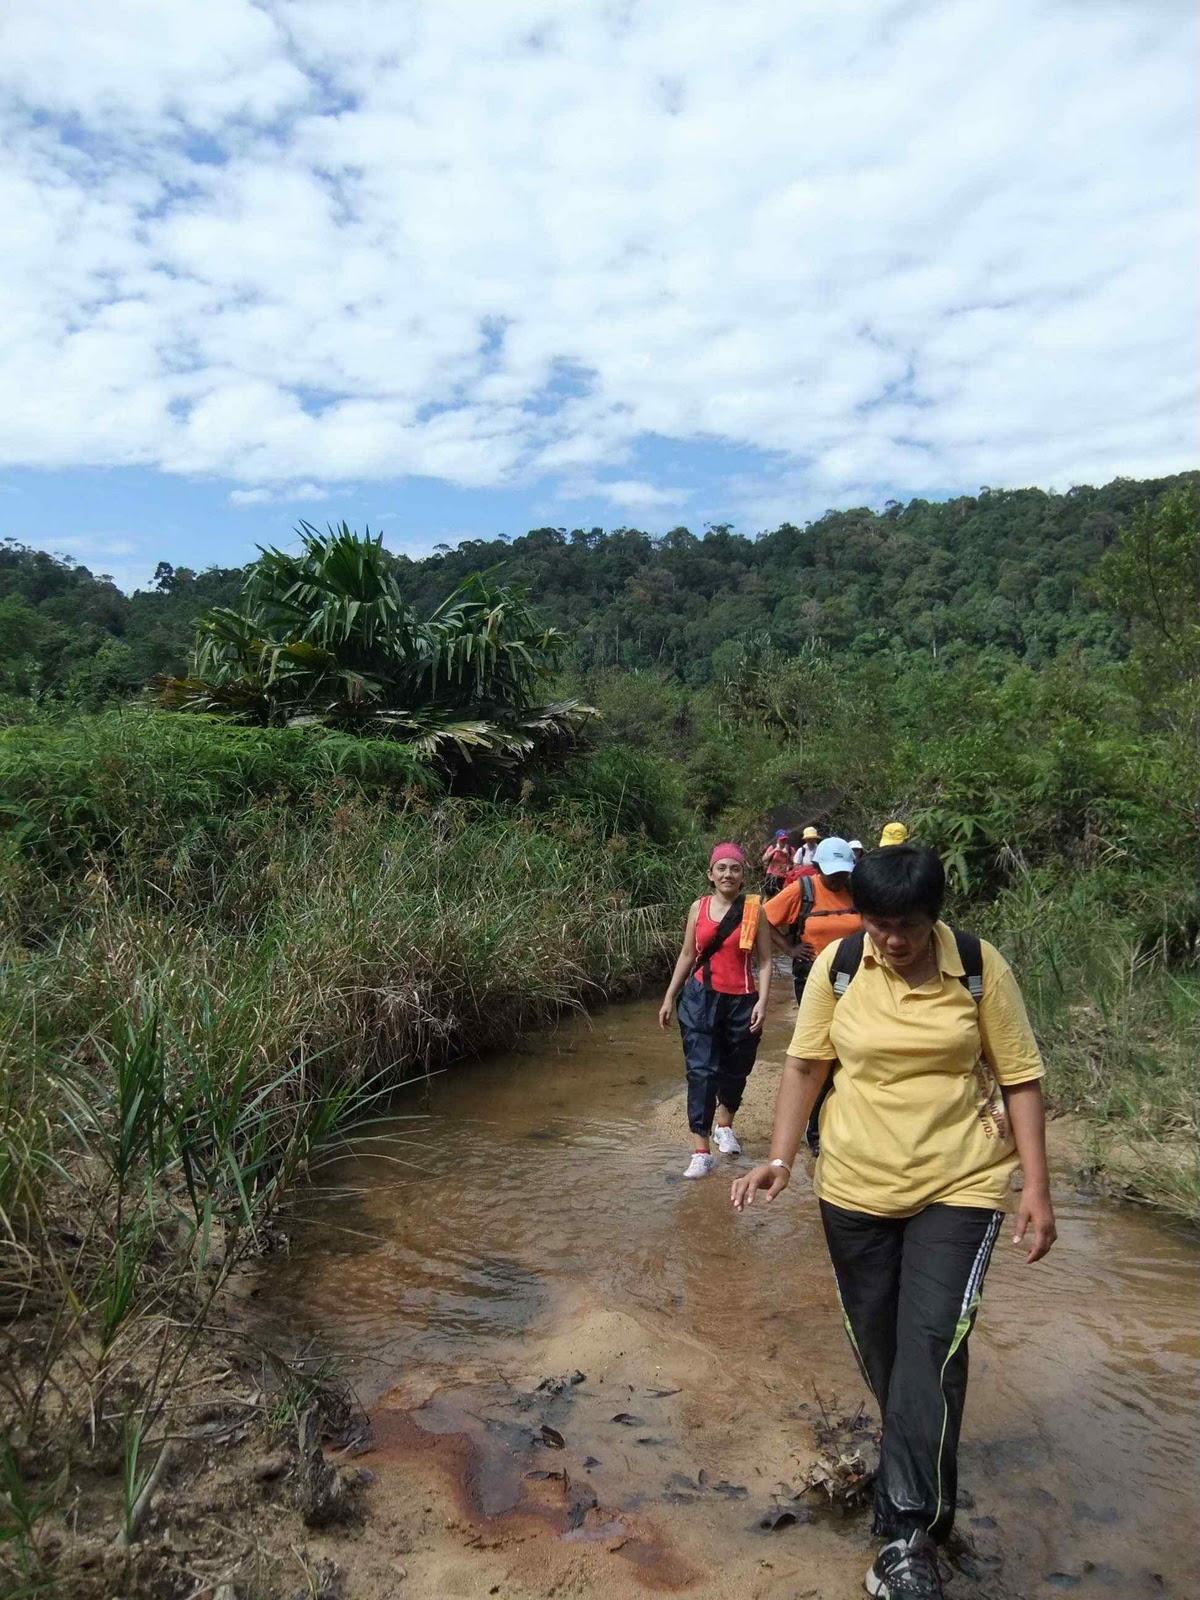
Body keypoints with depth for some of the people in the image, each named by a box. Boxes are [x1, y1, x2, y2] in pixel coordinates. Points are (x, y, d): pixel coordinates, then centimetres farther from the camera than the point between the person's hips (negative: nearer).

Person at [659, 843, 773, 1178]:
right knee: (701, 1071, -7)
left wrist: (762, 1001, -13)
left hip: (741, 1002, 0)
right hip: (701, 999, 0)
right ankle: (702, 1152, -3)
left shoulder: (754, 909, -3)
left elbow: (765, 960, -3)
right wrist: (669, 997, 10)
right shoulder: (699, 907, 3)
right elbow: (687, 955, 11)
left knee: (735, 1070, 14)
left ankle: (724, 1126, 42)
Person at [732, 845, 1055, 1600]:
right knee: (879, 1346, 14)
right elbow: (806, 1064, 0)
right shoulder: (837, 965, -9)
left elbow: (1020, 1079, -4)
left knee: (932, 1345, -9)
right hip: (856, 1186, 2)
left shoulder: (980, 967, -11)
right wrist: (780, 1156, -8)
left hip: (959, 1187, -2)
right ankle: (918, 1471, 41)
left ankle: (911, 1533, 4)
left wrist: (1037, 1188, -7)